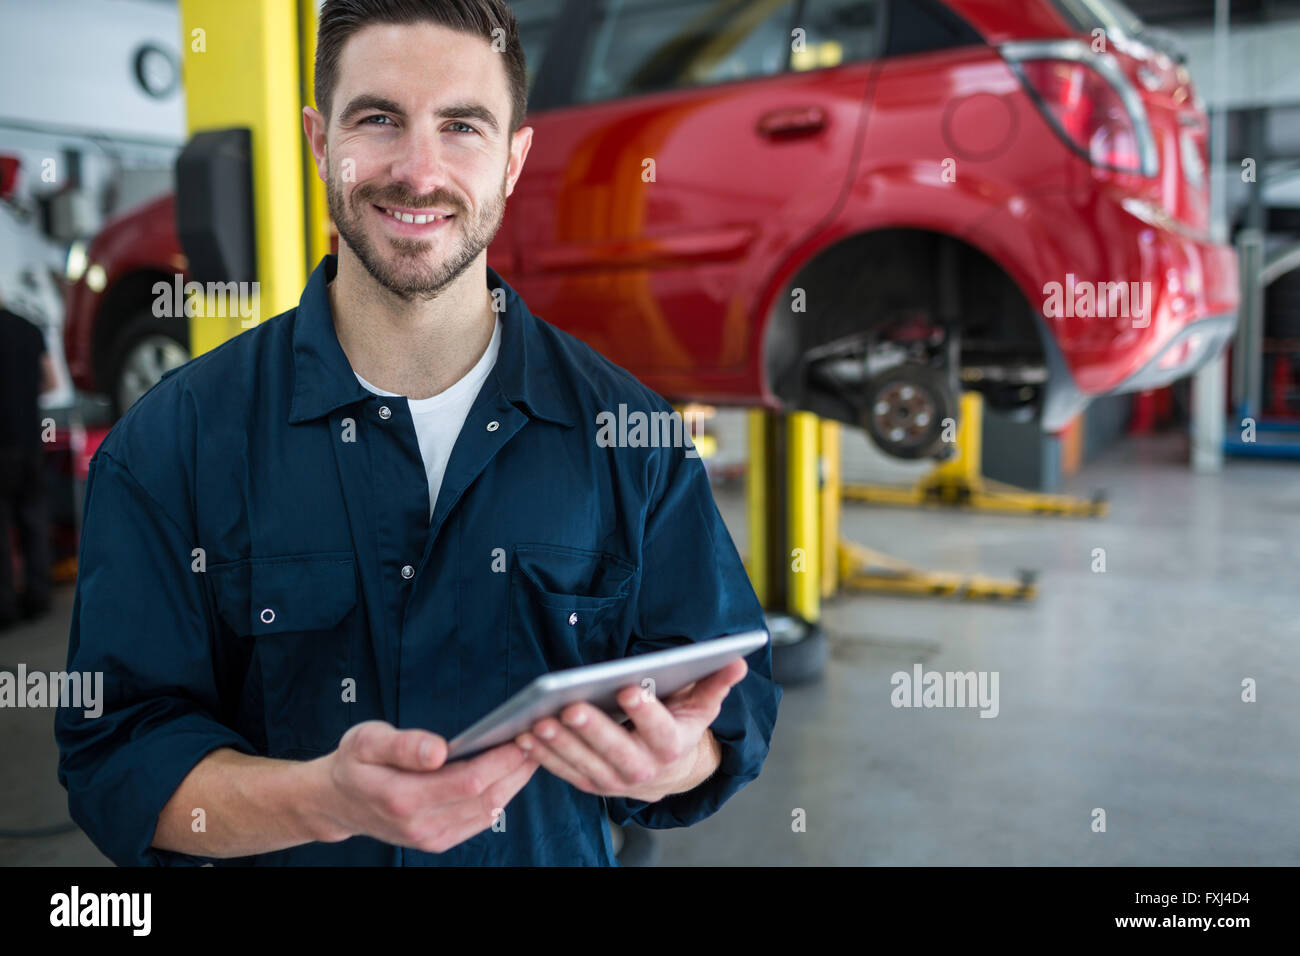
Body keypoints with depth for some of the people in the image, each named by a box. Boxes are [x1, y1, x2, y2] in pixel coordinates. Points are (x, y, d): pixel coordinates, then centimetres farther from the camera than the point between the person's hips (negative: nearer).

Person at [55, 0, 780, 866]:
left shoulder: (630, 437, -5)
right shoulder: (171, 444, -7)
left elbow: (737, 710, -1)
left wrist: (669, 761, -22)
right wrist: (329, 799, -24)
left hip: (565, 855, 1)